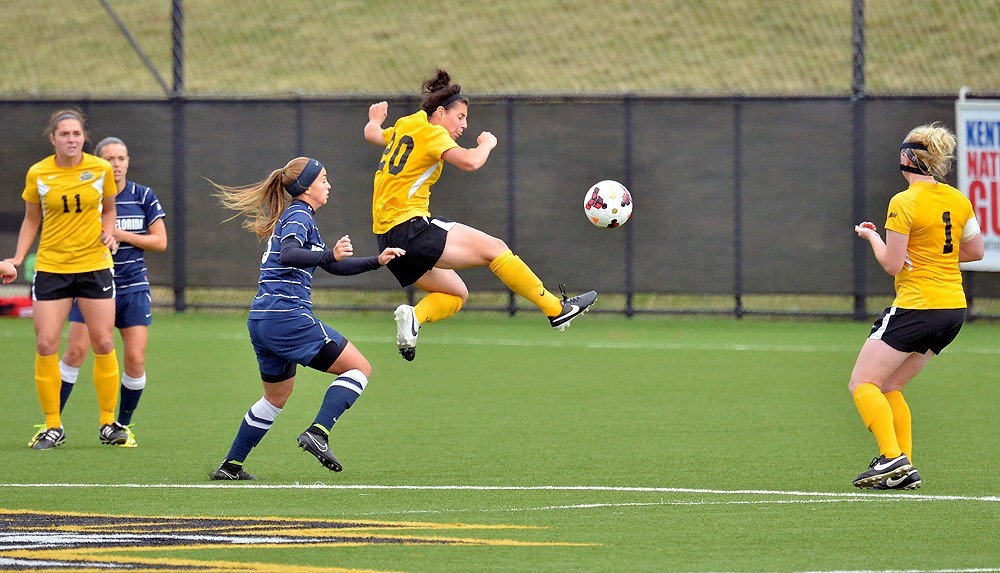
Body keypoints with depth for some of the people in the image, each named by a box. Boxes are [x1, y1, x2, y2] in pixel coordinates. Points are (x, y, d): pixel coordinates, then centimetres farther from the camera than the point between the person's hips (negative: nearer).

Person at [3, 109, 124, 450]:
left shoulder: (101, 169, -2)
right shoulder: (38, 174, -3)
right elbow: (31, 219, 9)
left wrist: (109, 232, -6)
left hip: (94, 265, 0)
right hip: (51, 266, 0)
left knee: (104, 344, -1)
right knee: (45, 345, -5)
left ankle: (108, 423, 12)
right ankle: (53, 427, 6)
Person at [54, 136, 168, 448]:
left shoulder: (143, 196, 2)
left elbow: (160, 242, 0)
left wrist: (123, 235, -12)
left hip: (133, 287, 1)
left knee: (135, 360, -6)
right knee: (75, 352, -11)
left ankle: (123, 426, 13)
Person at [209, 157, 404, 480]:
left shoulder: (294, 216, 24)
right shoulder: (299, 216, -6)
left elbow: (332, 266, 32)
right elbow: (288, 254, -27)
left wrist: (377, 261, 26)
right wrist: (329, 255, -38)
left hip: (261, 320, 10)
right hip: (287, 317, -10)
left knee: (276, 398, 24)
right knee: (359, 368, -5)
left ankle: (231, 466, 23)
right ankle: (318, 433, -19)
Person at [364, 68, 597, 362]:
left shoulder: (403, 127, 17)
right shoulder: (431, 132, -9)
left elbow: (372, 134, 39)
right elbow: (469, 161, -23)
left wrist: (375, 119, 61)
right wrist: (487, 143, -2)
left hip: (388, 236, 10)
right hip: (410, 226, -10)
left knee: (456, 294, 14)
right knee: (494, 248, -12)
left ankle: (413, 316, -11)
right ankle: (557, 309, -11)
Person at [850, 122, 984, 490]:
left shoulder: (904, 203, -13)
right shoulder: (958, 200, 7)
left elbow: (892, 264, -12)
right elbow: (975, 251, 16)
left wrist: (871, 236, 5)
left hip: (916, 306, -8)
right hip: (954, 308, 8)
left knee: (863, 384, -2)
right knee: (889, 387, 16)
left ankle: (892, 457, -18)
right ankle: (905, 470, 6)